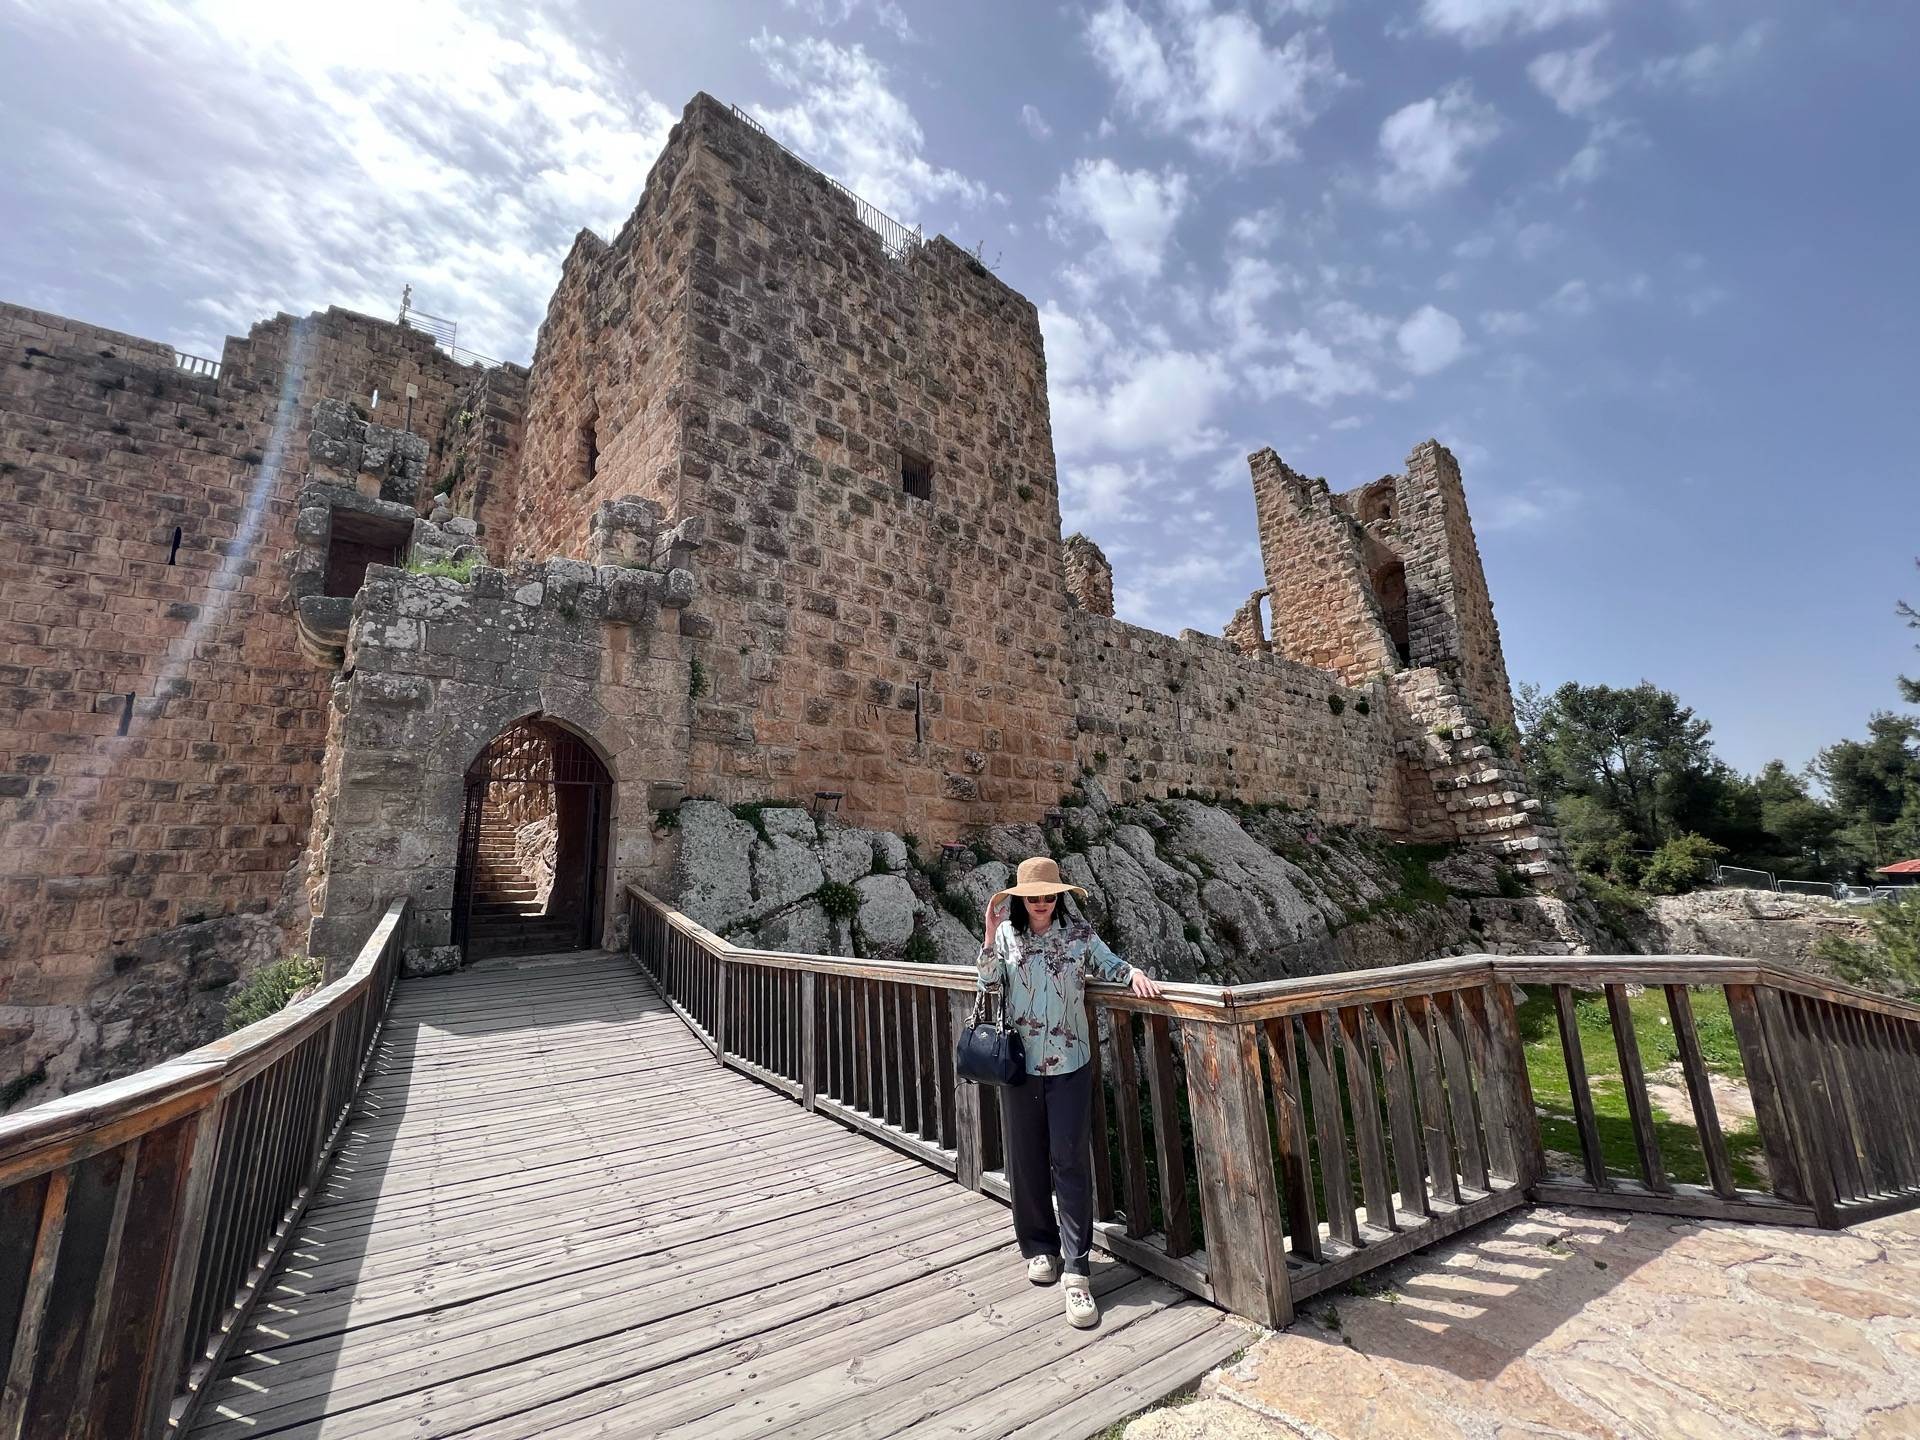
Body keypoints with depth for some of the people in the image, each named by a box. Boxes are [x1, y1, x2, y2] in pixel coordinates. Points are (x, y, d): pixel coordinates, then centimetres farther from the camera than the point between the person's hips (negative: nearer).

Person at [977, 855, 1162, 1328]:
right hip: (1020, 1064, 1)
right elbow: (988, 983, -10)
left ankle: (1076, 1270, 8)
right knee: (1026, 1160, 12)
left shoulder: (1079, 933, -3)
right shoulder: (1005, 935, -3)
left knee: (1071, 1160, -1)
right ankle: (1039, 1247, 32)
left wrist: (1134, 974, -14)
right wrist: (991, 935, -22)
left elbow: (1109, 964, 7)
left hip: (1070, 1064, -1)